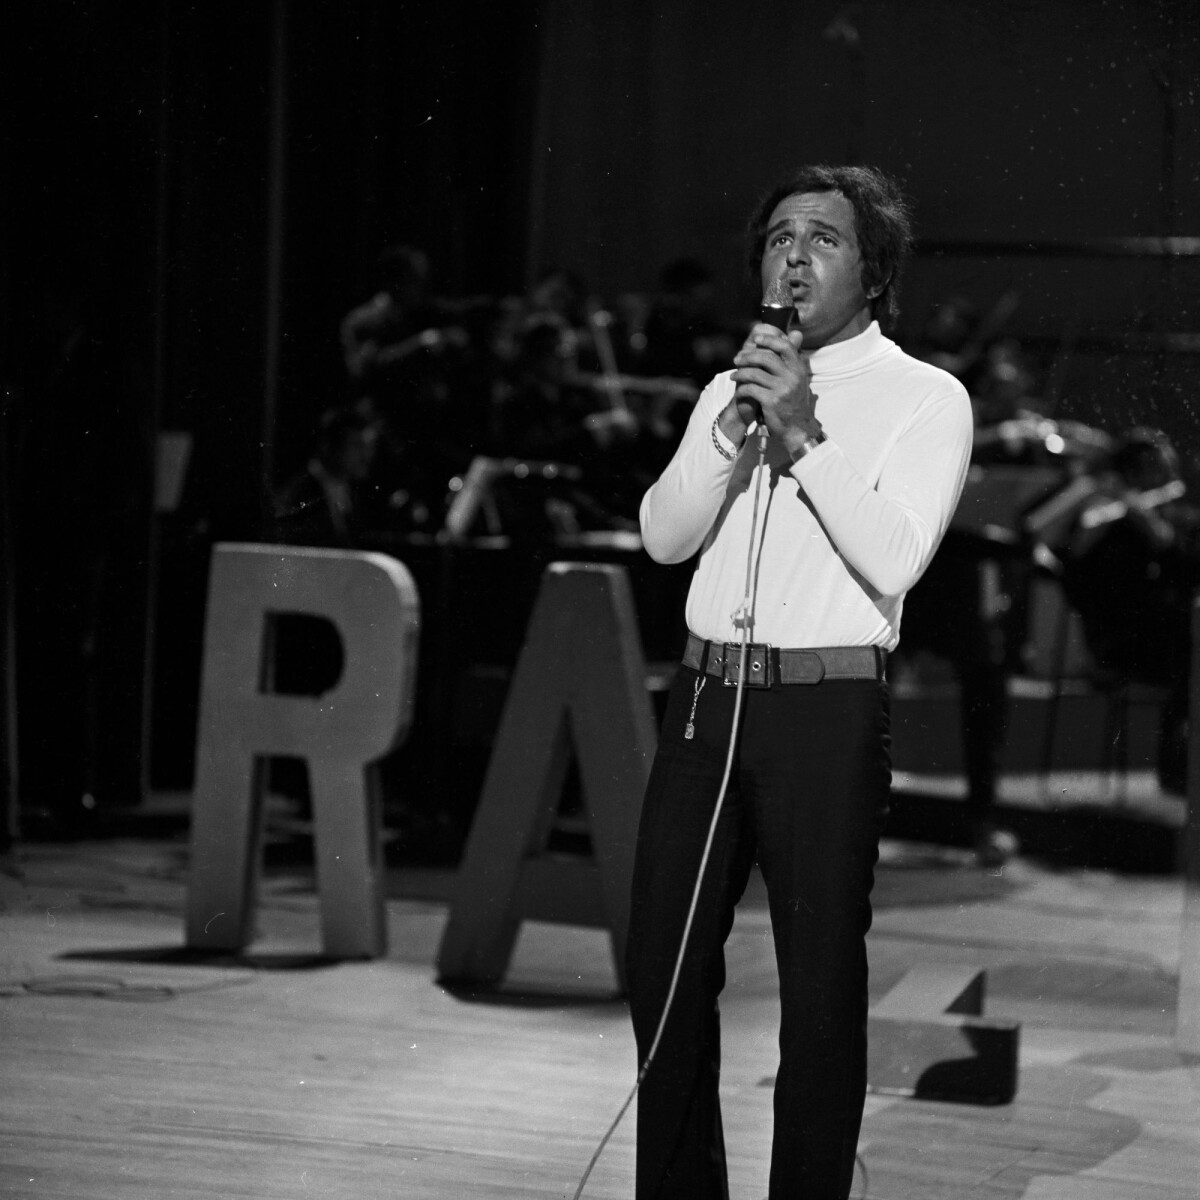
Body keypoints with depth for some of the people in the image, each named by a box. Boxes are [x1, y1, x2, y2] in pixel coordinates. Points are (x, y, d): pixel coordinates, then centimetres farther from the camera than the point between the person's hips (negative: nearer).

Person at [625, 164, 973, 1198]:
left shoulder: (925, 399, 1)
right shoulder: (736, 387, 17)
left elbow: (893, 560, -12)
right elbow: (664, 534, 6)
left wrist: (802, 435, -14)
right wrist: (737, 431, -7)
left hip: (827, 706, -5)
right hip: (707, 691, 5)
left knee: (821, 986, -2)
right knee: (663, 967, 7)